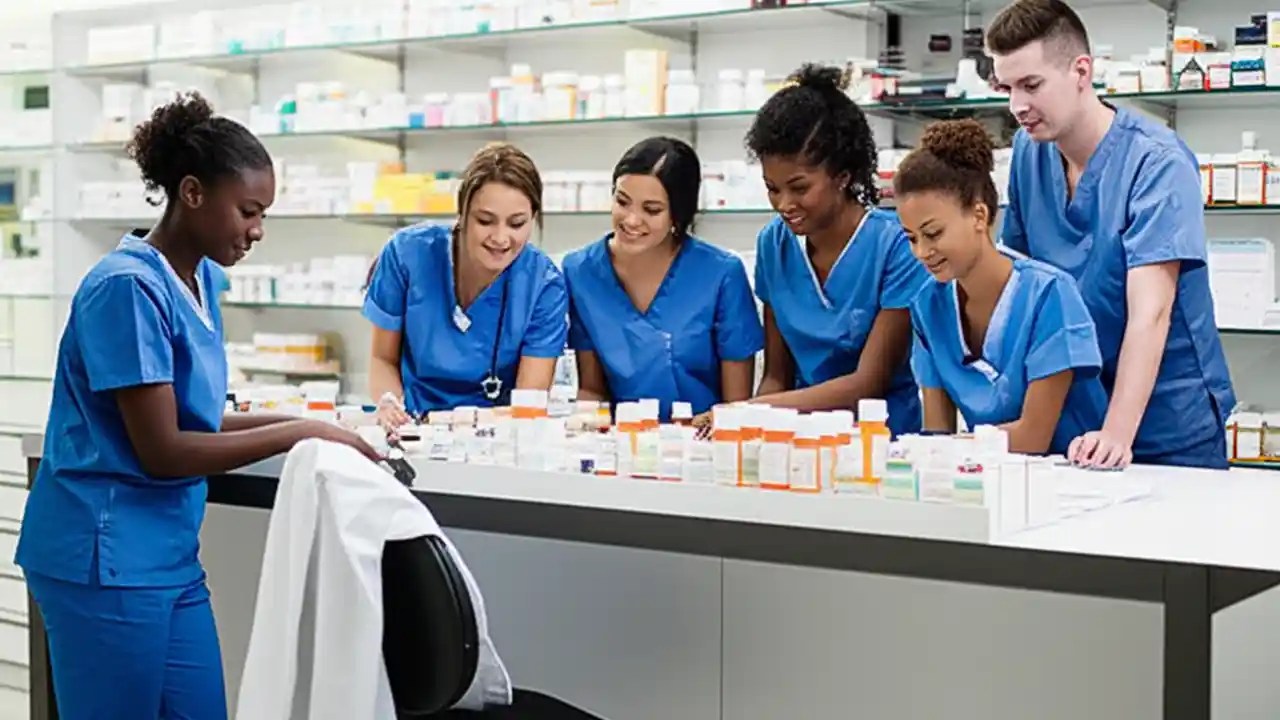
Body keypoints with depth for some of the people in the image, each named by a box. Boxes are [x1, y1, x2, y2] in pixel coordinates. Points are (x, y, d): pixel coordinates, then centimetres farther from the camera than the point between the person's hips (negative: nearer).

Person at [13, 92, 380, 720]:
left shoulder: (202, 280, 9)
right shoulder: (128, 287, -17)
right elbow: (161, 450, -20)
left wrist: (307, 426, -1)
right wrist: (299, 434, -16)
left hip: (169, 554, 8)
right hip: (105, 556, -8)